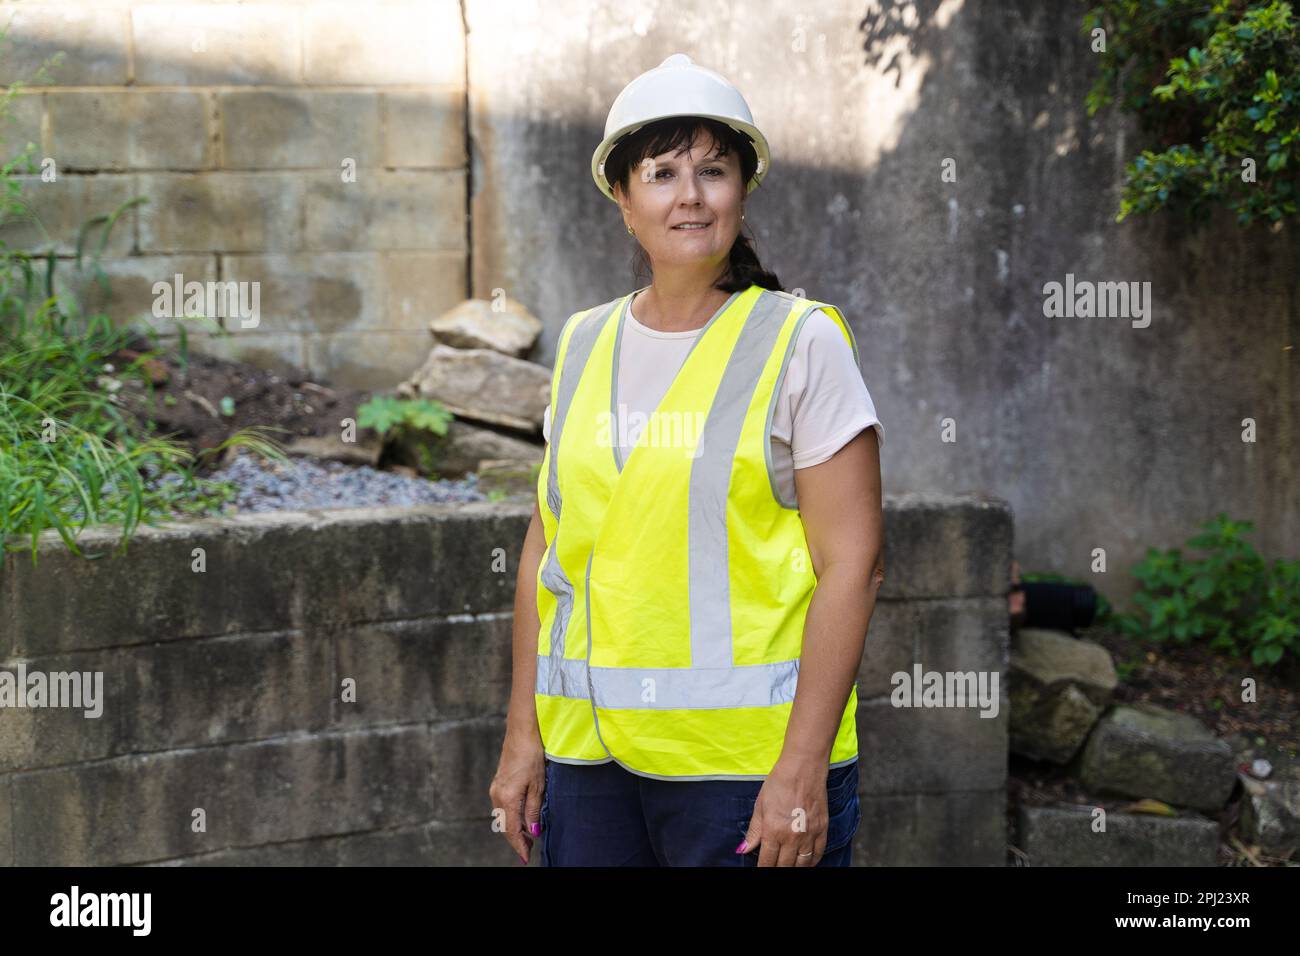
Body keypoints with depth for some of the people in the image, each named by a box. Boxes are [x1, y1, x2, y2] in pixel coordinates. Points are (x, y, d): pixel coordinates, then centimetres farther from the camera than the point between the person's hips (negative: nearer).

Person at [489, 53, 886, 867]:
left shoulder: (803, 343, -4)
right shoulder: (585, 344, 10)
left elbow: (854, 563, -8)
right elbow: (545, 550, 14)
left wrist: (802, 768, -14)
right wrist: (523, 737, 9)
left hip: (746, 760, -4)